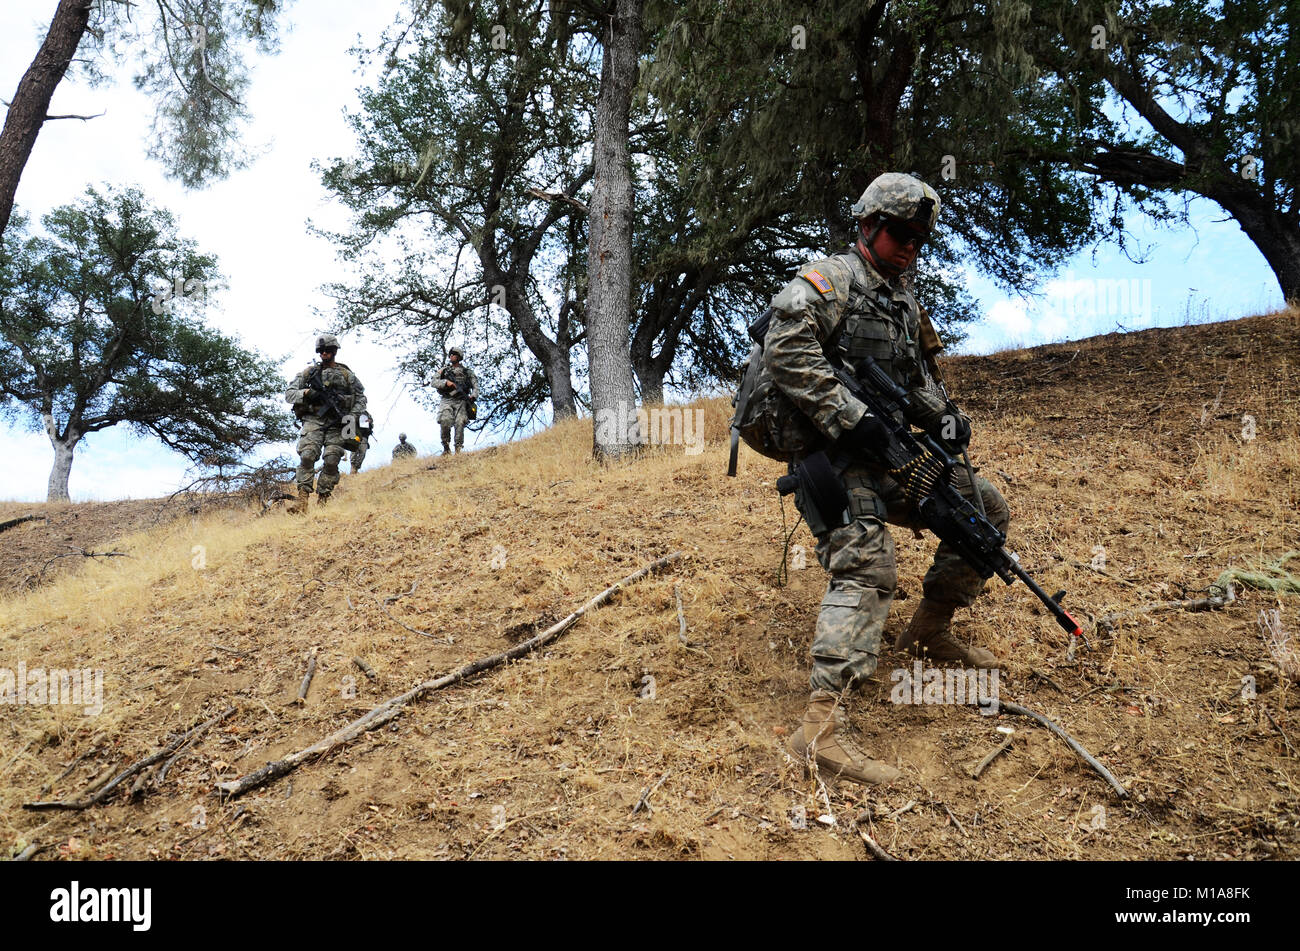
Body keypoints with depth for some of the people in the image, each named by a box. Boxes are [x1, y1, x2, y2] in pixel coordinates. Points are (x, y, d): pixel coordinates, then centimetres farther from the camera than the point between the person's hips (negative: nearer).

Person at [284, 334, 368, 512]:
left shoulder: (346, 374, 15)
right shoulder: (310, 372, 15)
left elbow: (361, 397, 17)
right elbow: (288, 394, 13)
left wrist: (354, 416, 1)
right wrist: (306, 393, -7)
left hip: (336, 424, 0)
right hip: (313, 421, 0)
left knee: (332, 460, -12)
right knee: (308, 456, -19)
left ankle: (323, 501, -9)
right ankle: (302, 499, -25)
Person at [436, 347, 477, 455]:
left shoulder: (467, 371, 16)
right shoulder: (444, 370, 19)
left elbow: (475, 384, 7)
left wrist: (473, 395, -12)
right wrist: (446, 382, -7)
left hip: (460, 401, -1)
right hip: (447, 400, 1)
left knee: (460, 423, -16)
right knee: (445, 421, -20)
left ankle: (458, 449, -14)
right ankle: (446, 447, -8)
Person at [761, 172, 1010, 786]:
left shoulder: (904, 303, 22)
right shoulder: (829, 279, -6)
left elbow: (915, 379, 30)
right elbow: (785, 351, -21)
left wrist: (944, 415, 8)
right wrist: (849, 418, -24)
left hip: (890, 456, 9)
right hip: (835, 456, -9)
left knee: (986, 509, 15)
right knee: (867, 567, -27)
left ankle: (929, 630, 25)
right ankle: (819, 728, -35)